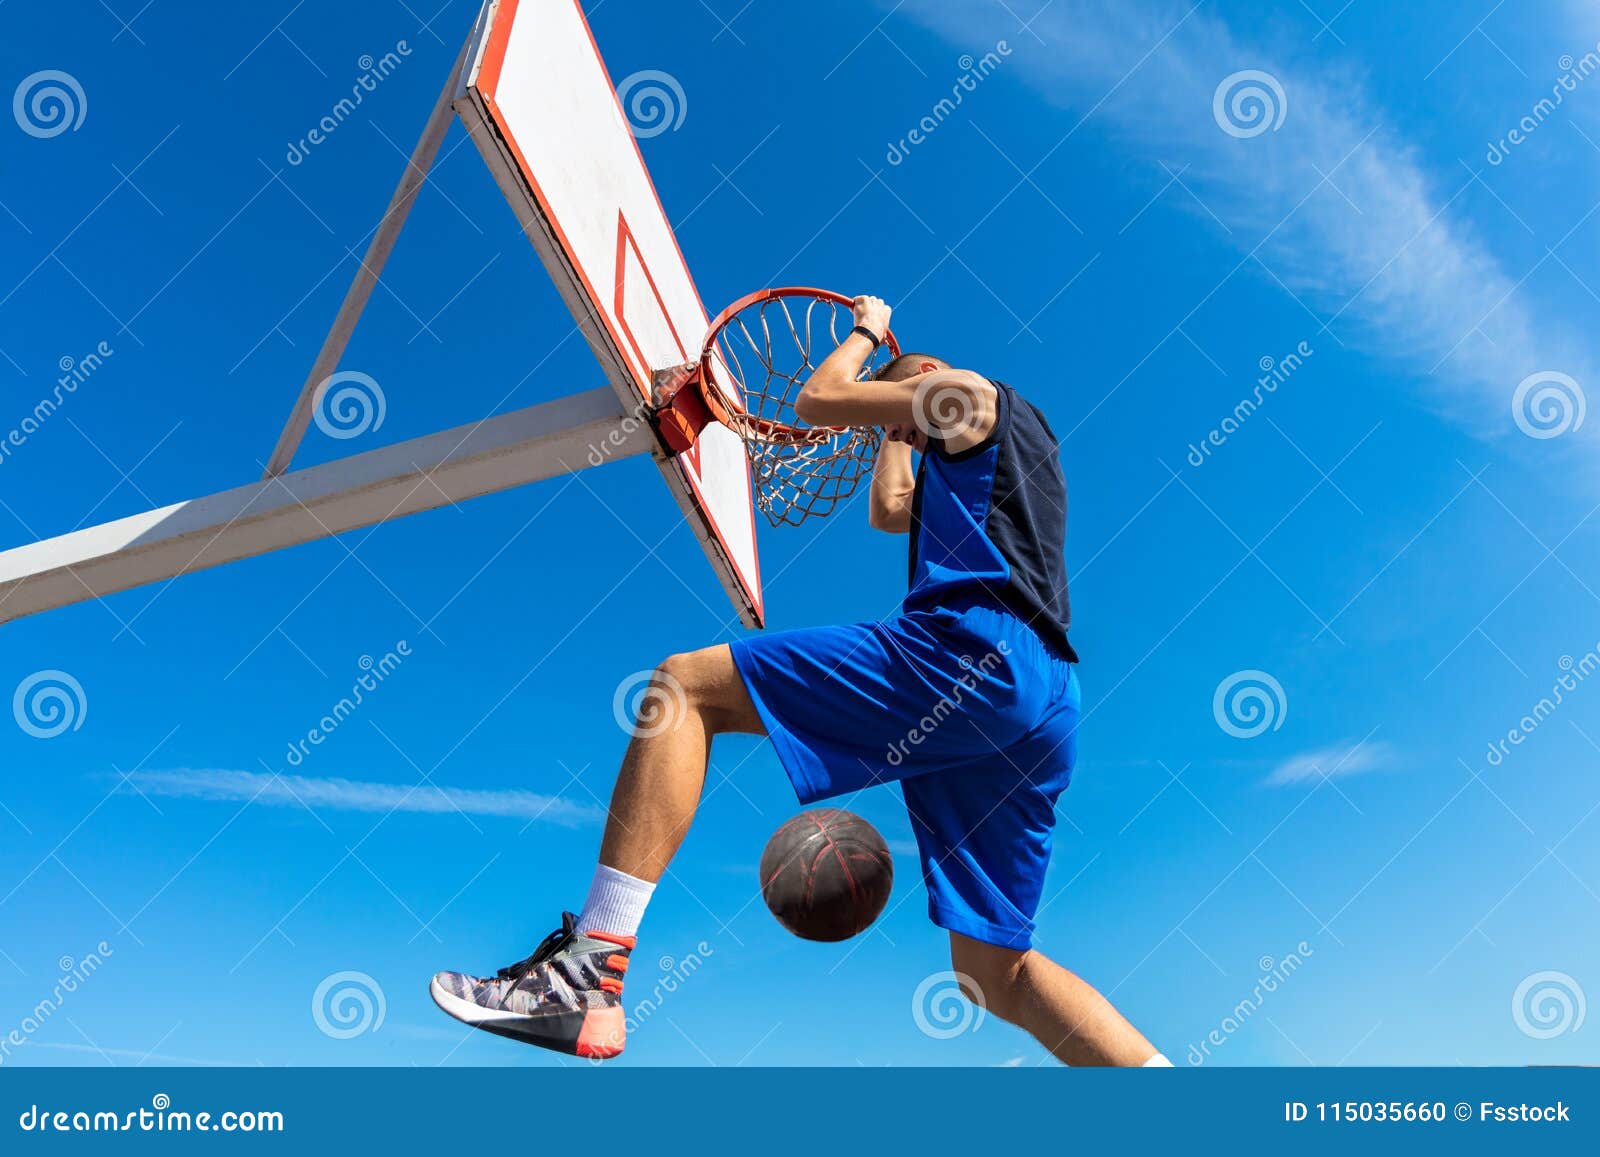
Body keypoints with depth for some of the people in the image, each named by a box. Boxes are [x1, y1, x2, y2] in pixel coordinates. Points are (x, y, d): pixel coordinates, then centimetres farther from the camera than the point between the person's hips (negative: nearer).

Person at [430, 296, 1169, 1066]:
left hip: (966, 643, -9)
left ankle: (588, 969, -20)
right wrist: (900, 432, 54)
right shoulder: (987, 471, 38)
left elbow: (818, 400, 14)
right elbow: (889, 512, 48)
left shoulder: (967, 390, 14)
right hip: (1043, 699, 10)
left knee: (684, 685, -7)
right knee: (996, 972, 12)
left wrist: (868, 331, 32)